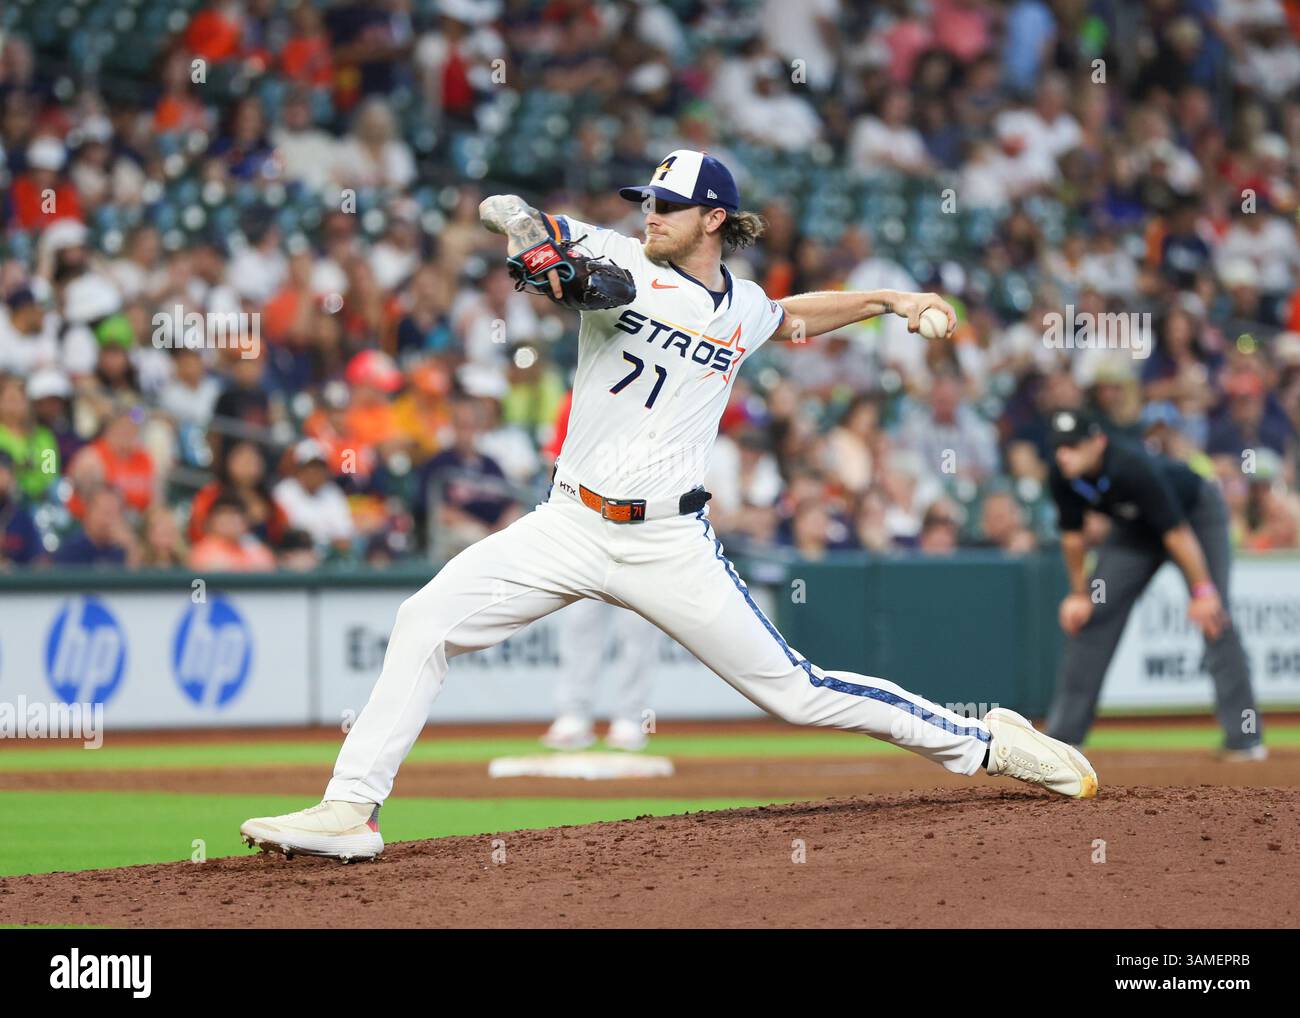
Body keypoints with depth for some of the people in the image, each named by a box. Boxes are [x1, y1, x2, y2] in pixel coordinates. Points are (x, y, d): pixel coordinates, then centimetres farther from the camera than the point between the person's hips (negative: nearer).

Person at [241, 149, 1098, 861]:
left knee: (794, 690, -1)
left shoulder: (742, 309, 8)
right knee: (428, 620, -17)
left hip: (672, 541, 0)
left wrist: (890, 301, 27)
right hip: (571, 526, 0)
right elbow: (503, 210, -6)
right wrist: (536, 236, -28)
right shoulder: (617, 261, 1)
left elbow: (790, 317, 33)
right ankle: (350, 812, -14)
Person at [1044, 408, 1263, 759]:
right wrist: (1079, 594, -1)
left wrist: (1202, 591, -34)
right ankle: (1063, 734, 5)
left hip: (1198, 515, -6)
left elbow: (1177, 531, -37)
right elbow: (1072, 533, -5)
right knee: (1091, 619, -1)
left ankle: (1244, 737, -16)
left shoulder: (1132, 467, -41)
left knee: (1214, 619, -18)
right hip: (1135, 529, 6)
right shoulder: (1063, 476, -21)